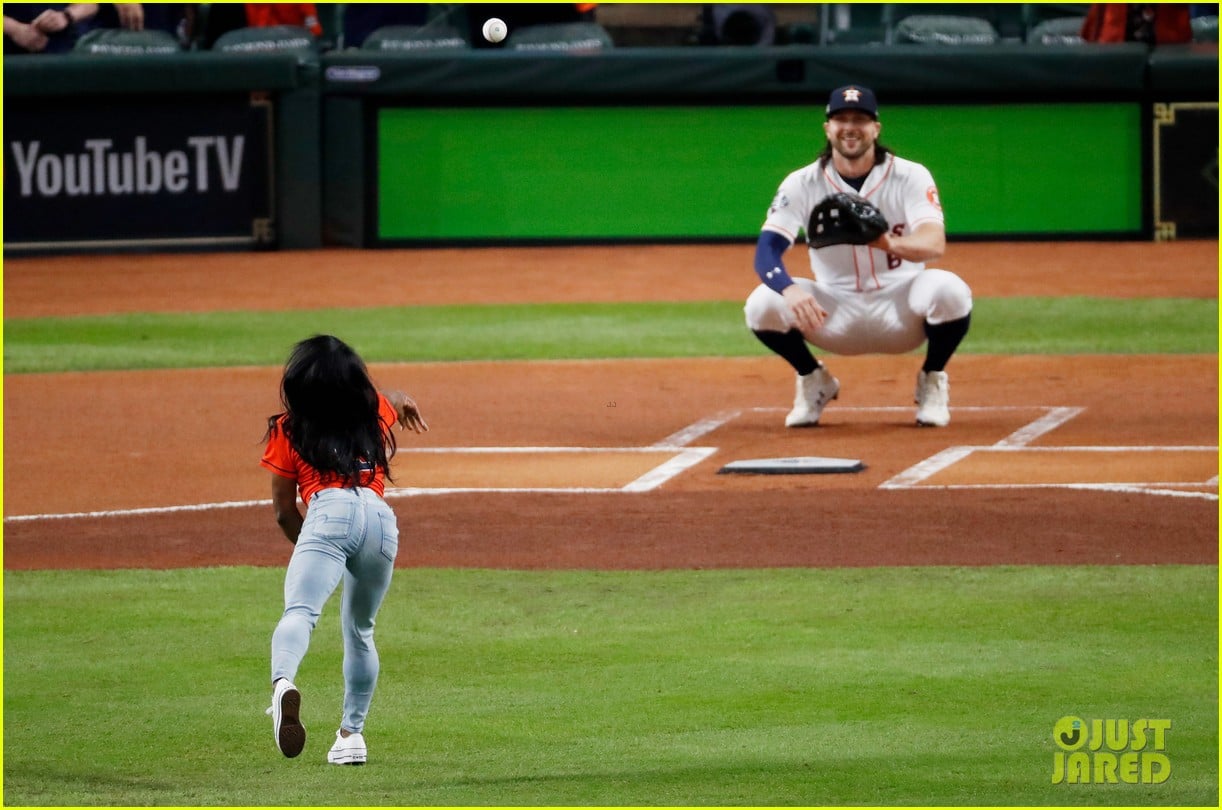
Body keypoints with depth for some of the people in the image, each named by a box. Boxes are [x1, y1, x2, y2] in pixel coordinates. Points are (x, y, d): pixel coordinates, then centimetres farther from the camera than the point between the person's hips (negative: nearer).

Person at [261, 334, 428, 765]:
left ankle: (283, 683, -53)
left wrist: (307, 547, 35)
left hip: (327, 512, -4)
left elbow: (284, 511, 17)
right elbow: (399, 401, 54)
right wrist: (405, 402, 78)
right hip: (381, 518, 4)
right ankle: (352, 733, 22)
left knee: (299, 611, -25)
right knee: (359, 631, 21)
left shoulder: (288, 429, 17)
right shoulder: (375, 411, 27)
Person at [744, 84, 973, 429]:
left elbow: (935, 244, -27)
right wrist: (790, 290, -42)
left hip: (899, 310, -1)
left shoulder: (910, 177, -11)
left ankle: (932, 381, -2)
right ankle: (815, 383, 6)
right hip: (835, 316, 1)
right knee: (762, 305, -25)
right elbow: (766, 252, -18)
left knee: (948, 290, -33)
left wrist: (891, 244, -51)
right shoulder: (802, 184, -7)